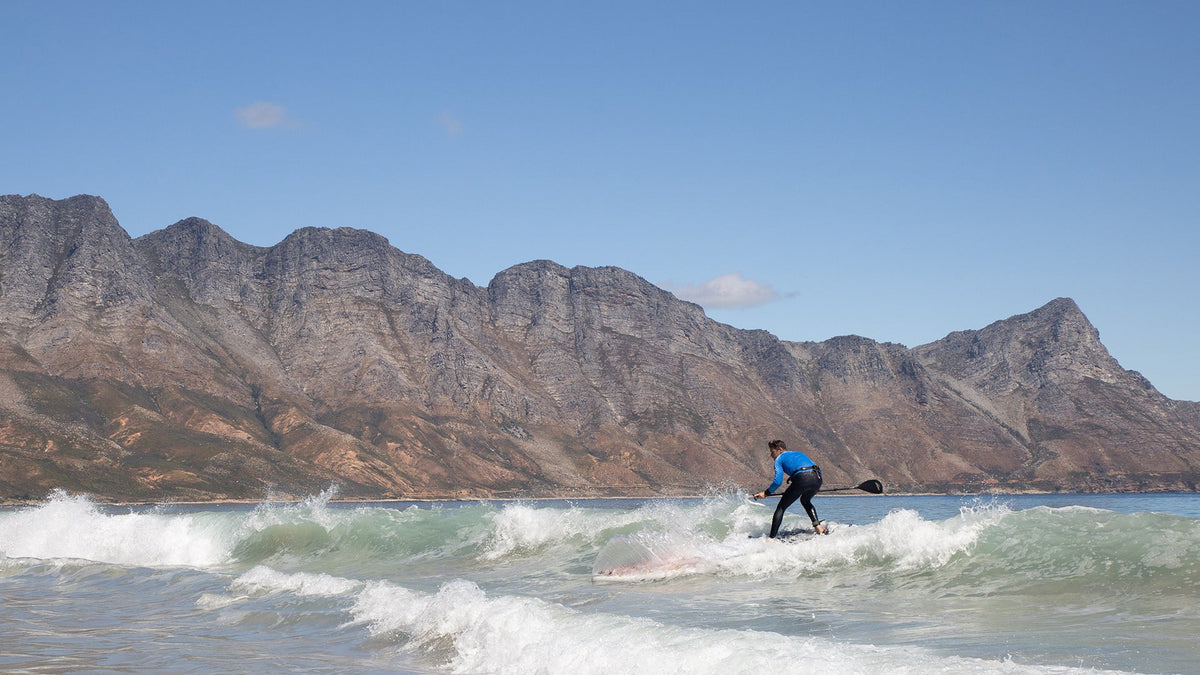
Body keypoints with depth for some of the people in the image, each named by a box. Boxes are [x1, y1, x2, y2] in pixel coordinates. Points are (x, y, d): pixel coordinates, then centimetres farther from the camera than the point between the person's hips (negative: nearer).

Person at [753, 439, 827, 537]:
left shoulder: (779, 458, 16)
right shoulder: (799, 453, 34)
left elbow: (778, 481, 2)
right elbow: (818, 470, 29)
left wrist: (766, 493, 15)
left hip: (801, 480, -6)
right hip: (817, 479, 6)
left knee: (781, 508, 8)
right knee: (805, 501, 35)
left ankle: (772, 537, 1)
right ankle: (818, 525, 17)